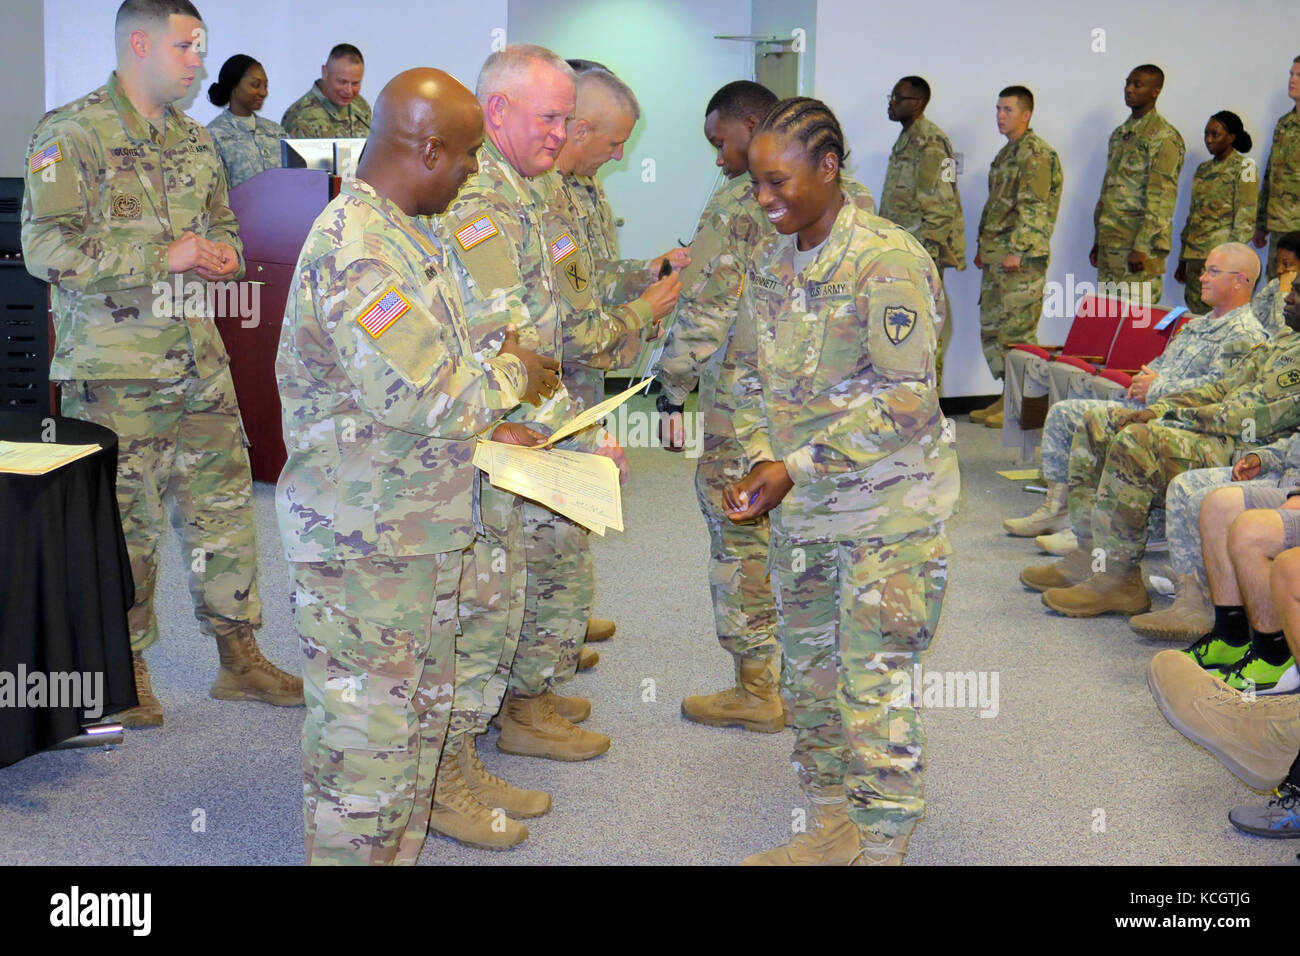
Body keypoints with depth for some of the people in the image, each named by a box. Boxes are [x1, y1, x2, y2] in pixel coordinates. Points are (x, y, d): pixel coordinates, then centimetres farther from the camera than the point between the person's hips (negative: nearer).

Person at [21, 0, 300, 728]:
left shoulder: (194, 140, 13)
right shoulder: (72, 135, -9)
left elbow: (223, 224, 25)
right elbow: (46, 246, -17)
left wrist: (224, 254, -1)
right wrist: (161, 256, -22)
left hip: (199, 360, 7)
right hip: (115, 368, -6)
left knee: (225, 502, 9)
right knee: (125, 519, 3)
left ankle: (239, 656, 22)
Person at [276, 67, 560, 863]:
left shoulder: (398, 236, 12)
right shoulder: (355, 250, -22)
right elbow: (421, 396, -28)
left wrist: (486, 422, 10)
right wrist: (512, 375, -12)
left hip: (420, 527, 10)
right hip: (362, 543, -10)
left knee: (420, 712, 21)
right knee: (367, 733, 1)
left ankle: (399, 848, 36)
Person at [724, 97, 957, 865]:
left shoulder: (888, 261, -17)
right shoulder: (771, 261, 6)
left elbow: (906, 401, -20)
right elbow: (753, 372, 12)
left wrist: (795, 465, -21)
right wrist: (760, 461, -5)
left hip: (888, 505, -7)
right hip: (801, 507, 7)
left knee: (874, 683, -4)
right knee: (809, 673, 15)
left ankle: (882, 844, 11)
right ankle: (834, 824, 31)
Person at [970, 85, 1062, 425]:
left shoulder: (1037, 154, -10)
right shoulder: (1005, 154, 19)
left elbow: (1033, 209, -17)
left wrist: (1017, 250, -22)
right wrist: (983, 247, 20)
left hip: (1022, 259, -10)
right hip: (996, 257, 10)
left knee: (1017, 331, -8)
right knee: (991, 329, 11)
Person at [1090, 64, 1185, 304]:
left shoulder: (1164, 137, -8)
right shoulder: (1119, 134, 19)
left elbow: (1161, 198, -15)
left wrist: (1141, 246, -21)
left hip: (1139, 242, -8)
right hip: (1110, 242, 8)